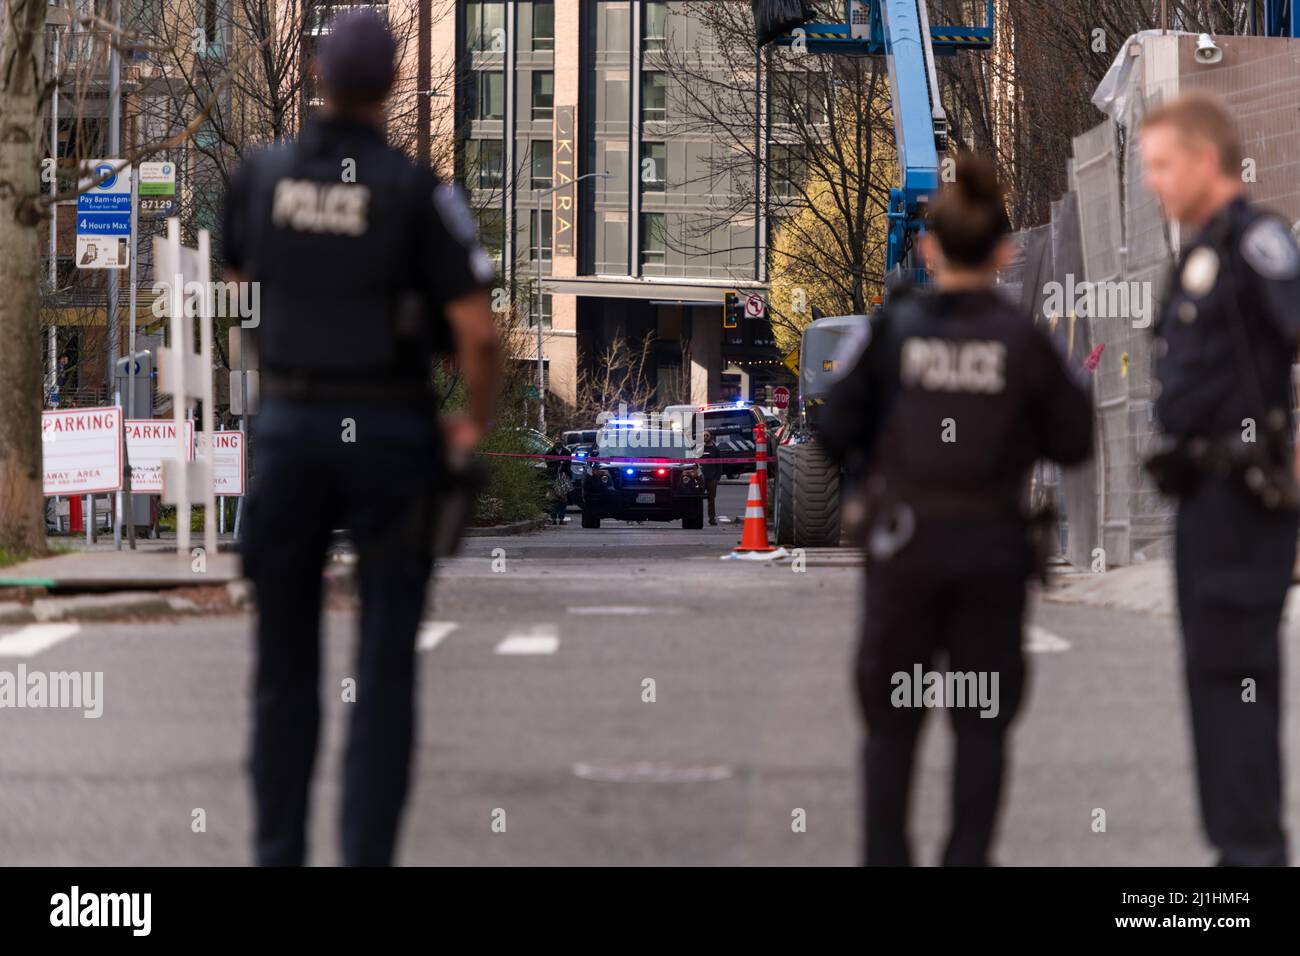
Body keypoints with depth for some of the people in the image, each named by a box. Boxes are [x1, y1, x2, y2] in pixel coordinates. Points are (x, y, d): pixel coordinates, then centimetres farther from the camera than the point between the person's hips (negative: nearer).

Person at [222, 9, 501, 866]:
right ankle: (368, 856, 0)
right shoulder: (417, 191, -11)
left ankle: (280, 853, 15)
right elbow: (479, 334, -15)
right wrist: (477, 427, 3)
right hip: (393, 433, -3)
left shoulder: (260, 177, 1)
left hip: (288, 426, 3)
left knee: (285, 660, 13)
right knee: (385, 667, 4)